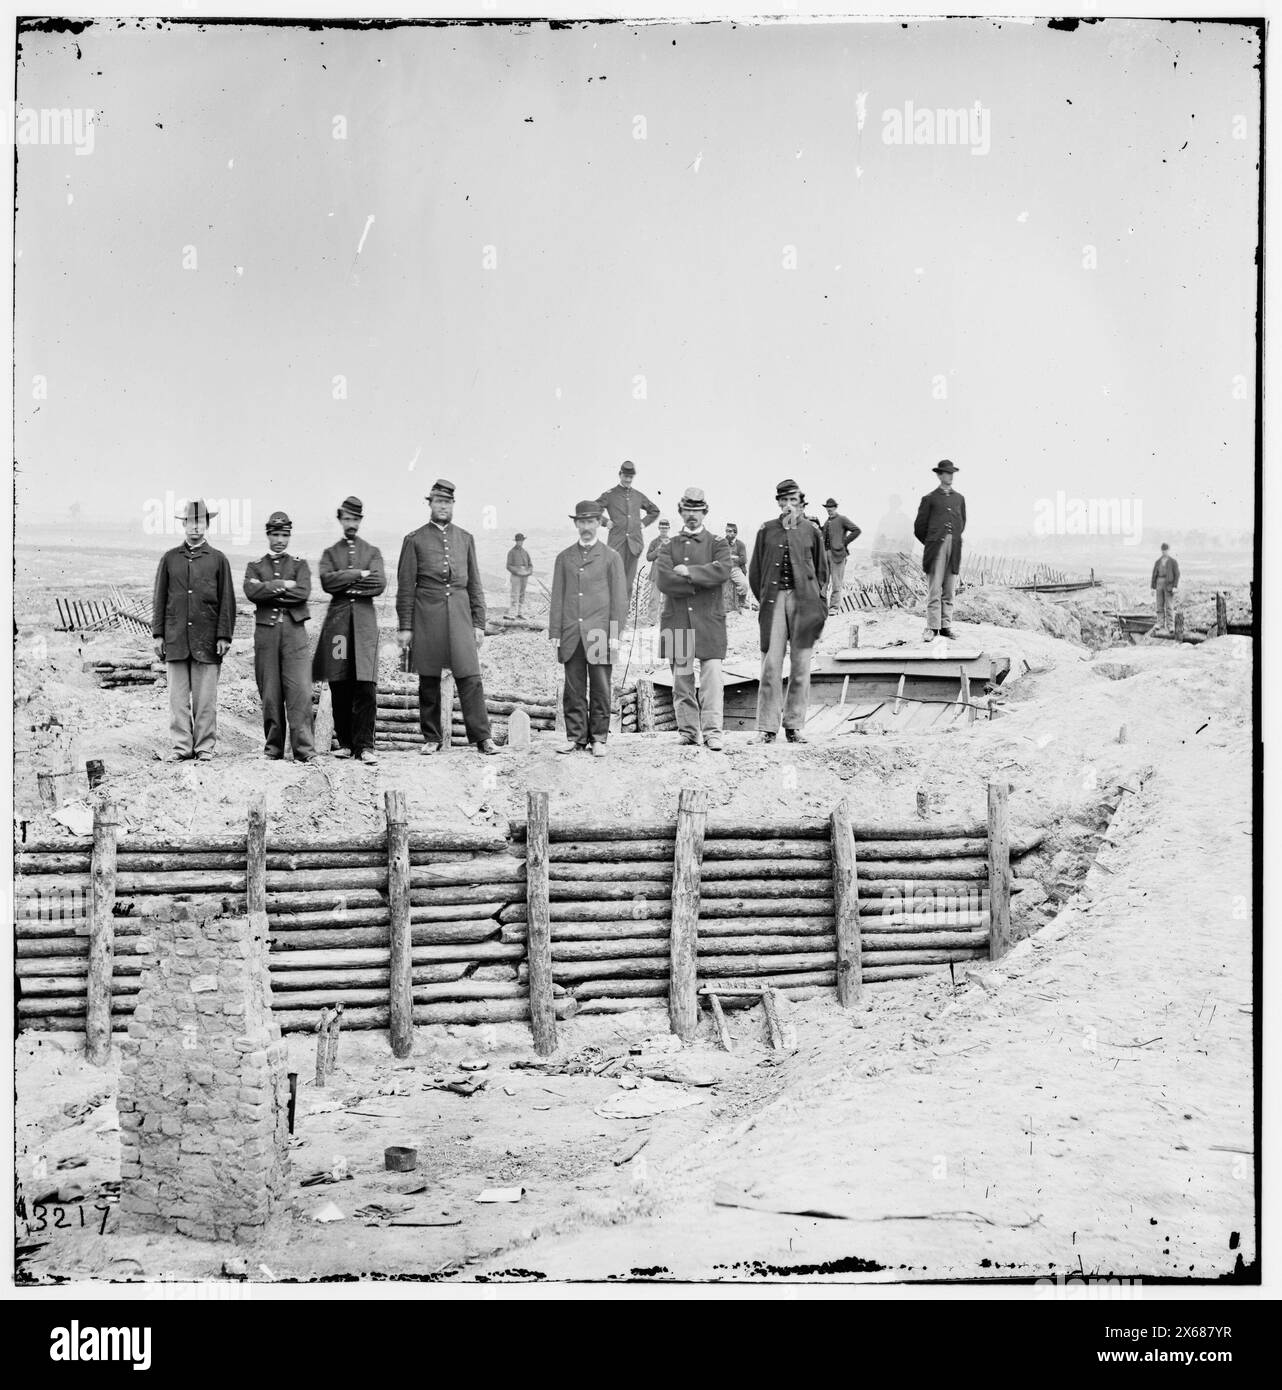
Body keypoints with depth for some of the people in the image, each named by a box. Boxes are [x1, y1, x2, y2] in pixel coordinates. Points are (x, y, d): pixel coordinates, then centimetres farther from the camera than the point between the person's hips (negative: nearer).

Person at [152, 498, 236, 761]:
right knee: (178, 696, 2)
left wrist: (223, 636, -3)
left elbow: (227, 600, 4)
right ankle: (182, 746, 7)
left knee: (206, 697, 0)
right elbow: (159, 598, 11)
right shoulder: (169, 559, 11)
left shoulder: (218, 559, 6)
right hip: (176, 638, 2)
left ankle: (205, 746, 6)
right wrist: (158, 634, 4)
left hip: (207, 639, -1)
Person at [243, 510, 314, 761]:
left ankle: (303, 749, -12)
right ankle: (273, 747, 11)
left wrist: (268, 591, -6)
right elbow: (251, 592, -6)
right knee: (269, 693, 2)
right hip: (266, 632, 1)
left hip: (294, 631, -1)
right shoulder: (255, 566, 15)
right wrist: (282, 585, -7)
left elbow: (303, 593, -7)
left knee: (300, 691, -11)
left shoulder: (299, 565, 13)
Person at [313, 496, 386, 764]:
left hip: (365, 621, -1)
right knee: (339, 688, 1)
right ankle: (345, 743, 9)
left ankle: (364, 746, -11)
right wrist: (359, 575, -7)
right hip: (337, 621, 1)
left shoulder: (373, 552, 14)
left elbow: (379, 584, -3)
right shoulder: (330, 553, 15)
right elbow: (327, 581, -5)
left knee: (366, 687, -11)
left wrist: (345, 585, -4)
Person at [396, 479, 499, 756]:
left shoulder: (465, 538, 13)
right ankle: (432, 739, 12)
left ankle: (481, 737, -5)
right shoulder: (415, 540, 5)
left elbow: (475, 585, 14)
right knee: (428, 681, 3)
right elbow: (405, 586, 3)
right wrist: (404, 627, -1)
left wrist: (479, 623, 8)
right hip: (427, 616, -1)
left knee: (470, 677, -6)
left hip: (459, 615, 1)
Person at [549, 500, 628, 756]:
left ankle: (598, 738, 7)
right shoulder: (564, 558, 14)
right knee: (573, 690, 3)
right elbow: (557, 598, 12)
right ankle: (575, 737, 8)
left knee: (600, 689, 0)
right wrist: (555, 633, 4)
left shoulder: (611, 557, 6)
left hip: (599, 632, -2)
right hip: (571, 635, 2)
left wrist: (615, 634, -4)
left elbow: (619, 599, 3)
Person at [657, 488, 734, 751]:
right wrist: (703, 581, -9)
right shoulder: (669, 545, 11)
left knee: (711, 676, -10)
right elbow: (665, 581, -6)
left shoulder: (717, 543, 8)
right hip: (677, 619, 2)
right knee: (681, 678, 4)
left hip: (709, 620, -2)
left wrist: (689, 572, -12)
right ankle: (687, 730, 12)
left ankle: (712, 732, -12)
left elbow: (723, 571, -13)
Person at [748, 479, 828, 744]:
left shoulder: (811, 531, 9)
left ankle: (794, 725, 8)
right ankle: (767, 727, -2)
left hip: (803, 600, 0)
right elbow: (754, 570, 12)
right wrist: (763, 599, 5)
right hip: (774, 599, 0)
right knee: (770, 665, -5)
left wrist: (814, 599, 5)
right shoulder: (766, 530, 9)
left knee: (800, 666, 1)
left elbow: (822, 570, 14)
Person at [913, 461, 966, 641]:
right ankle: (932, 628, -8)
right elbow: (919, 527, 7)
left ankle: (946, 626, 8)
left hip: (954, 547, 4)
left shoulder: (959, 498, 15)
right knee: (935, 589, -8)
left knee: (949, 590, 4)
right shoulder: (929, 499, 4)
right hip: (936, 548, -4)